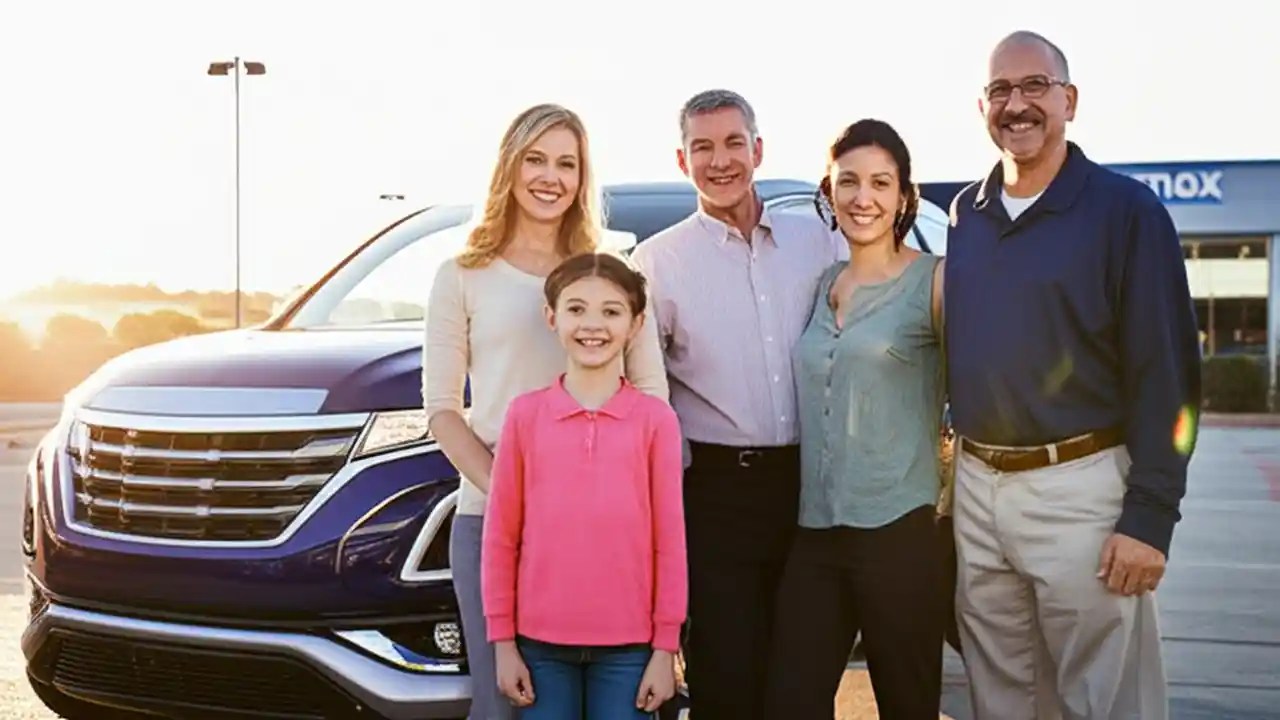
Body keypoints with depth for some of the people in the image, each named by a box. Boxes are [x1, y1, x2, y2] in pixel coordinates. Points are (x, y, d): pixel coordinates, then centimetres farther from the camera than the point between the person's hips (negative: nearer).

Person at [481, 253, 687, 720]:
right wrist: (503, 641, 1)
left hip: (628, 646, -1)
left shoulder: (656, 419, -3)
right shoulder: (525, 414, 0)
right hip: (541, 642, 1)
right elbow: (501, 536, 3)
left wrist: (665, 648, -1)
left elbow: (670, 540, -1)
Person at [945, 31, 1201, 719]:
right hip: (974, 486, 5)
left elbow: (1166, 375, -10)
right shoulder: (964, 214, 8)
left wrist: (1150, 515, -16)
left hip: (1080, 487, -5)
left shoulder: (1127, 210, -7)